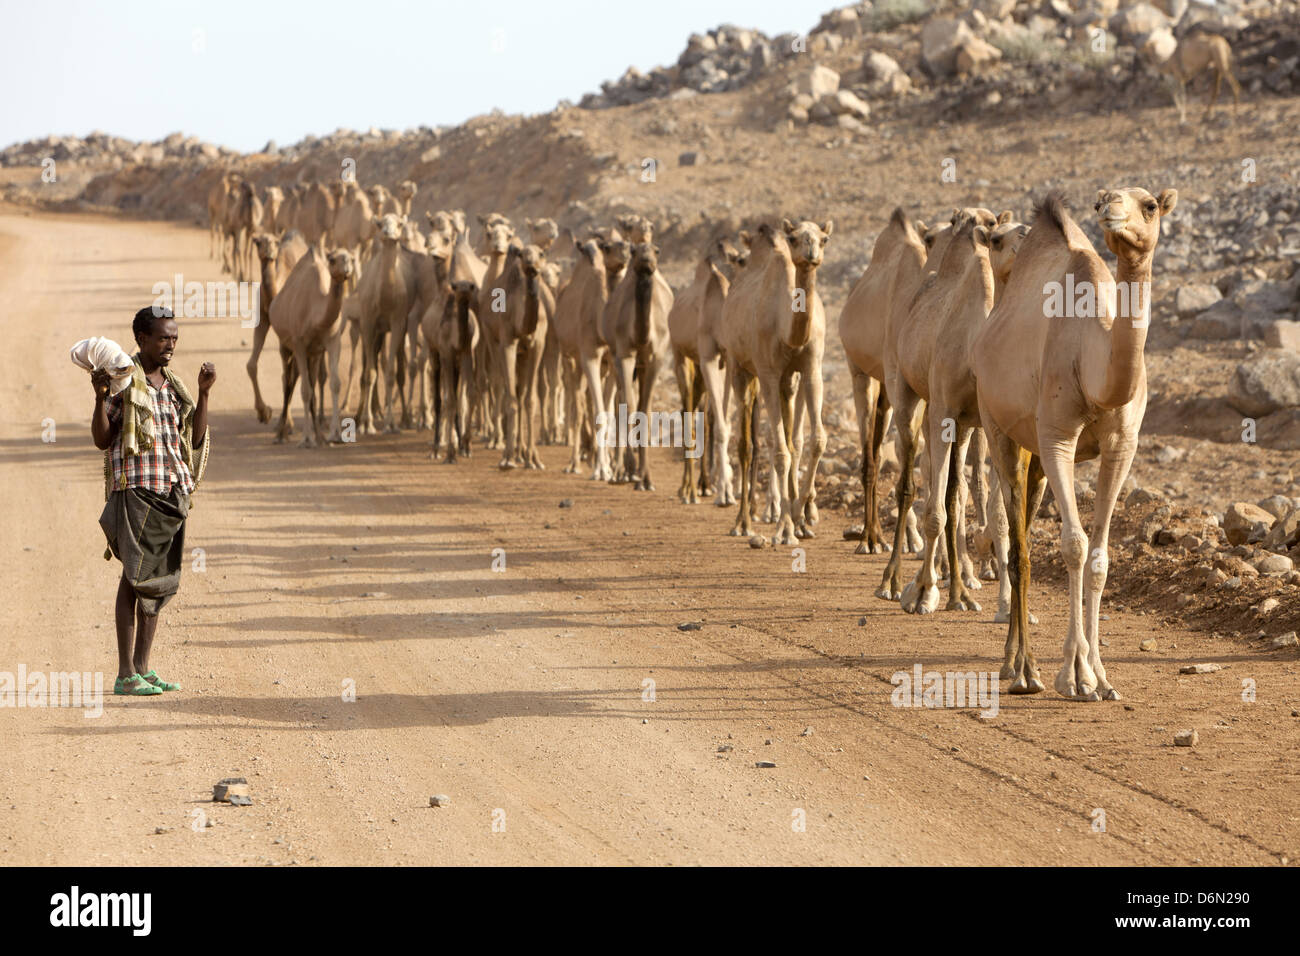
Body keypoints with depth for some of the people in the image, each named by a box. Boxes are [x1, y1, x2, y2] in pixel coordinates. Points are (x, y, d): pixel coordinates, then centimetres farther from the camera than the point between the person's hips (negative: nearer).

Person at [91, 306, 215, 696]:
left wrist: (203, 392, 5)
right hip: (135, 488, -7)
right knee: (136, 577, -8)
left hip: (172, 490, 7)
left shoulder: (174, 386, 16)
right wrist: (100, 397, -20)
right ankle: (126, 674, -5)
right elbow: (102, 440, -6)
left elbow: (195, 440, 12)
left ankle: (144, 669, 15)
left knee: (160, 582, 8)